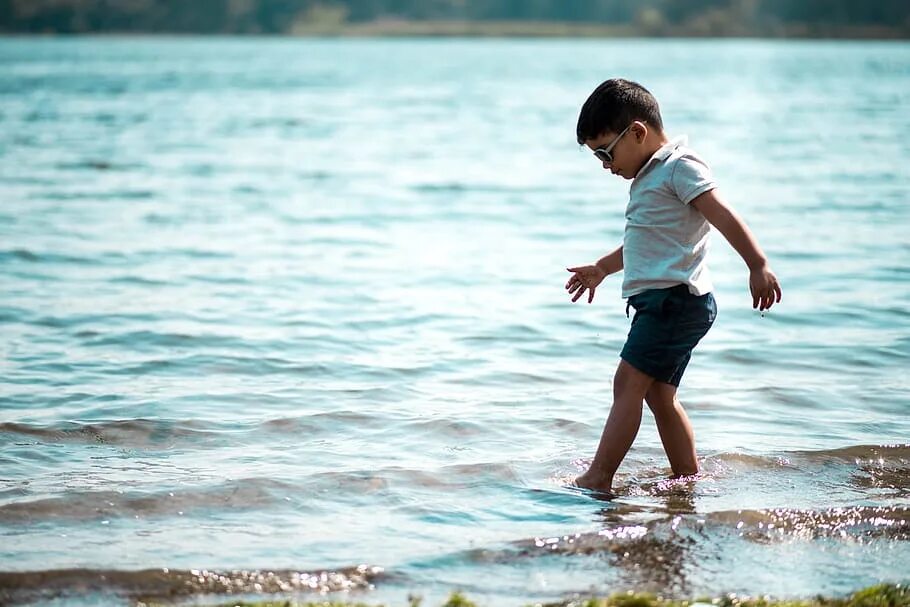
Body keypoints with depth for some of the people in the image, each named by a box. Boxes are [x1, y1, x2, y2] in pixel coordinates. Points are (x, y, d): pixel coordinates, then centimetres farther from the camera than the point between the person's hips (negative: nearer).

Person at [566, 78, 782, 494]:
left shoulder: (680, 167, -9)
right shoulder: (650, 176, 22)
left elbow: (724, 216, -20)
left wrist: (757, 265, -29)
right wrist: (602, 268, 47)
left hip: (676, 298, -10)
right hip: (661, 302, 10)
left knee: (629, 382, -14)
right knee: (659, 394, 9)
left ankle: (598, 479, -17)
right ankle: (689, 480, 14)